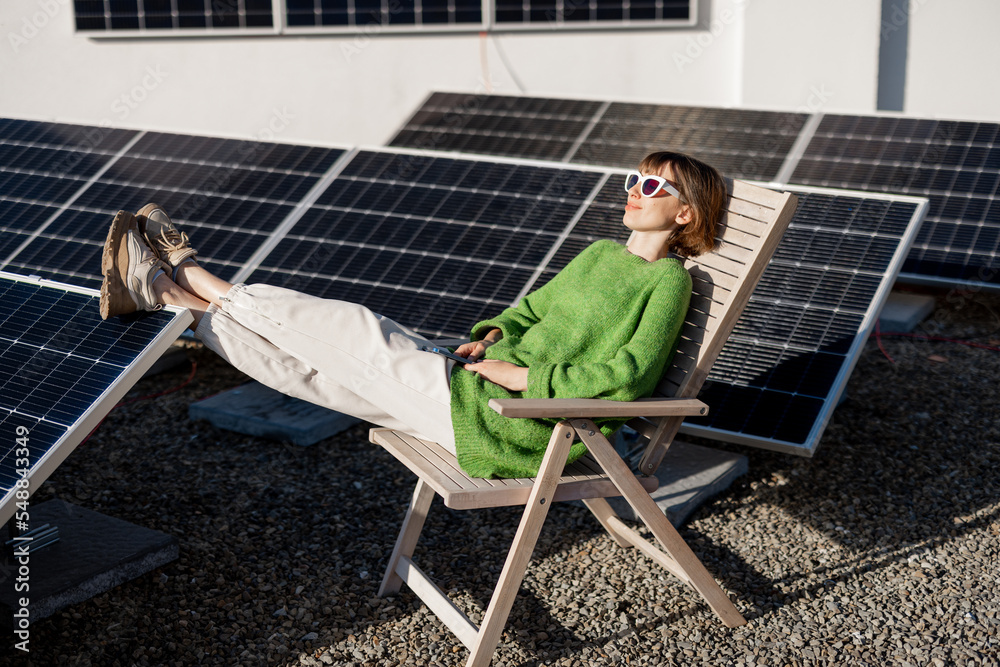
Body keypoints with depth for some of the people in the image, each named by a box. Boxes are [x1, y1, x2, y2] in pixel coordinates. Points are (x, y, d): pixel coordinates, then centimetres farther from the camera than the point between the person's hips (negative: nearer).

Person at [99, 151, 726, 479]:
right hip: (478, 387, 7)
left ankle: (185, 275, 15)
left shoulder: (669, 280, -7)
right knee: (316, 360, 6)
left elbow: (631, 376, -20)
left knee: (334, 327, -2)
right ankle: (165, 290, 16)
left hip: (505, 424, -7)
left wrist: (527, 376, -18)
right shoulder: (600, 255, 19)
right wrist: (495, 332, 10)